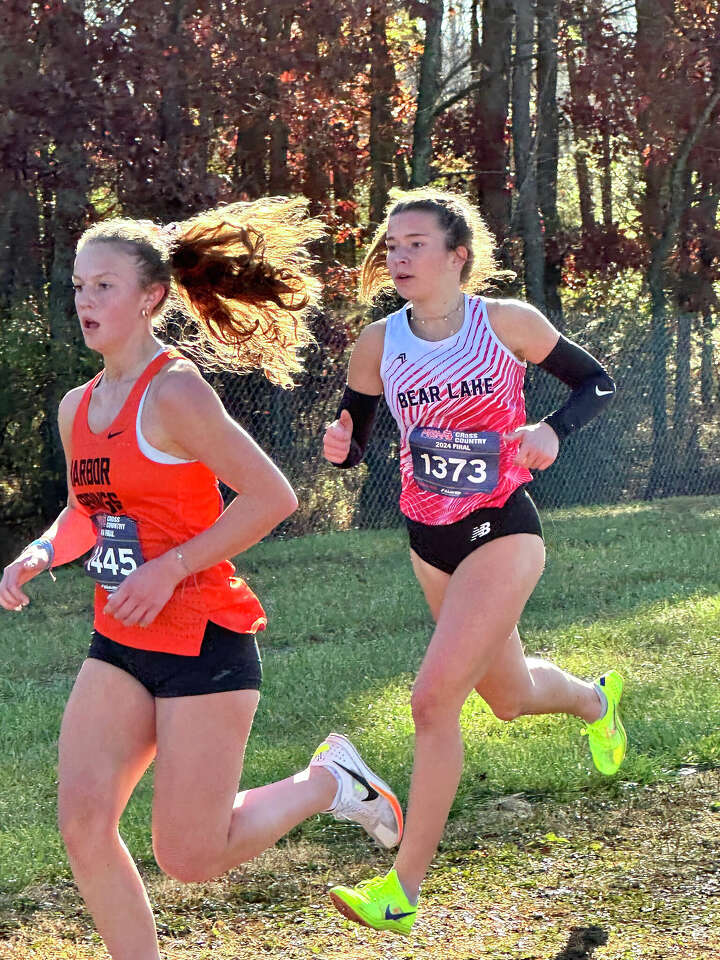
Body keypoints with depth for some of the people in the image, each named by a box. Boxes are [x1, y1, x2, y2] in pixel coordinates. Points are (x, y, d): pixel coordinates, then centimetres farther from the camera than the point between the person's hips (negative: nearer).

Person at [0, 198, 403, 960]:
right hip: (120, 645, 7)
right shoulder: (77, 407, 9)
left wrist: (171, 567, -19)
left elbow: (271, 496, -18)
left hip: (203, 640, -7)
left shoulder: (175, 392, -15)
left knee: (190, 856, -2)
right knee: (82, 821, -6)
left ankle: (329, 782, 22)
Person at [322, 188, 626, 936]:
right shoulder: (379, 344, -4)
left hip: (502, 531, -5)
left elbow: (596, 381, 1)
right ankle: (595, 700, 58)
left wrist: (553, 429, -18)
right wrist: (338, 446, -21)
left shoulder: (507, 323, -11)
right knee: (509, 698, 21)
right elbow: (350, 446, 3)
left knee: (435, 698, -18)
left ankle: (402, 889, -11)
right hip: (430, 541, 5)